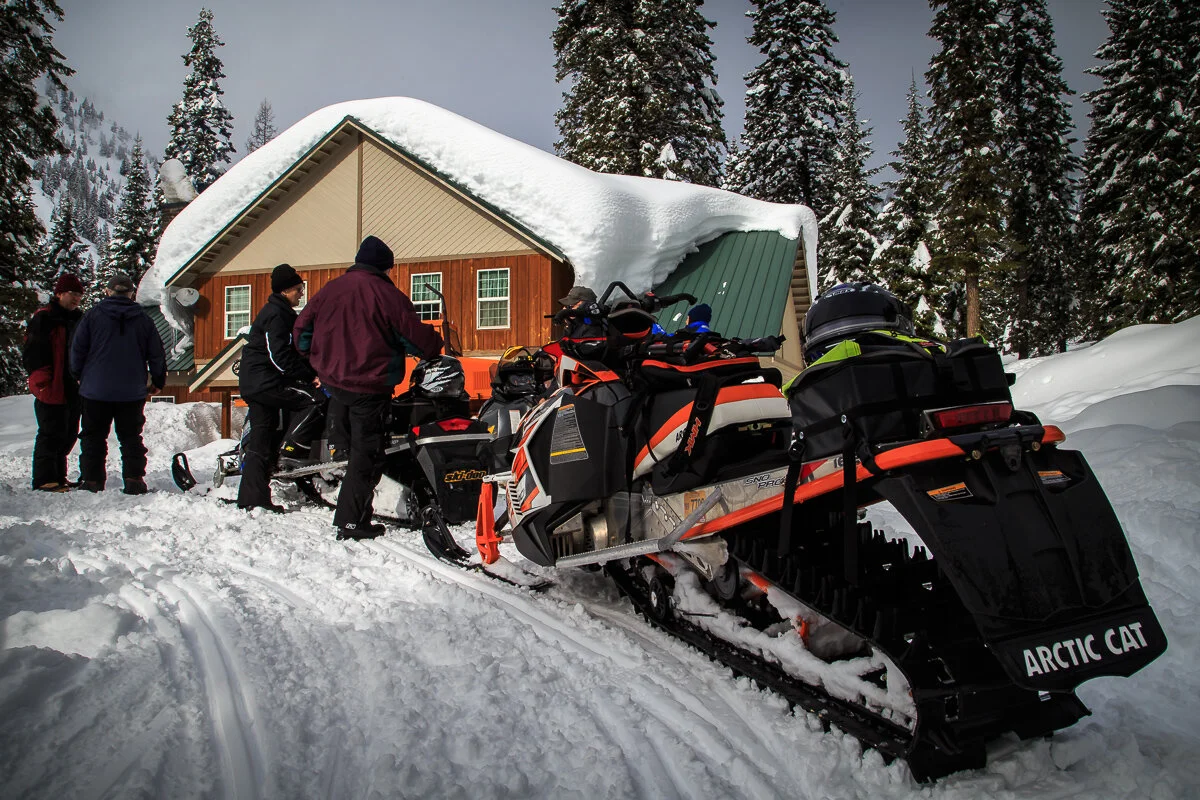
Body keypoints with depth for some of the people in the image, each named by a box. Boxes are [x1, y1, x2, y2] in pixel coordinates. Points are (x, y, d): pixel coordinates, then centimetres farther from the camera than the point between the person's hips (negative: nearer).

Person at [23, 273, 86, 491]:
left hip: (73, 390, 8)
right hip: (52, 390, -8)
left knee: (68, 435, 13)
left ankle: (58, 476, 24)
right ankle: (44, 479, 2)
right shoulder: (44, 318, -8)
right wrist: (44, 382, -18)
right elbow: (33, 355, -13)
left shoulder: (77, 319, 16)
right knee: (51, 434, -6)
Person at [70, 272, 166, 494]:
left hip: (96, 390, -1)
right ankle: (134, 480, 1)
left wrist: (79, 376, 15)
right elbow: (156, 354, 4)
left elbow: (77, 350, -1)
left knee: (93, 436, 10)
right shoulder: (143, 320, 2)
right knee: (131, 437, 9)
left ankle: (91, 480, 10)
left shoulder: (92, 316, -2)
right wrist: (158, 382, 17)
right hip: (132, 392, 1)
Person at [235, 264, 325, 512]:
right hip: (265, 381, -10)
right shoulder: (276, 315, -12)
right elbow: (280, 356, -20)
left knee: (260, 443, 9)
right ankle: (292, 450, -13)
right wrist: (309, 378, -16)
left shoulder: (282, 313, 19)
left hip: (256, 383, 10)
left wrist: (310, 374, 6)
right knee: (315, 398, -15)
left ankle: (251, 497, 10)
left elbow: (295, 353, 18)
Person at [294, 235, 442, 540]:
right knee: (366, 453, 0)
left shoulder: (330, 289, 6)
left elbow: (302, 326, 13)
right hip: (369, 386, -6)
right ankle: (352, 521, 0)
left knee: (353, 442, 22)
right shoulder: (386, 294, -11)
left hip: (332, 381, 6)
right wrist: (436, 347, 12)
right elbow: (415, 336, -8)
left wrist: (317, 356, 29)